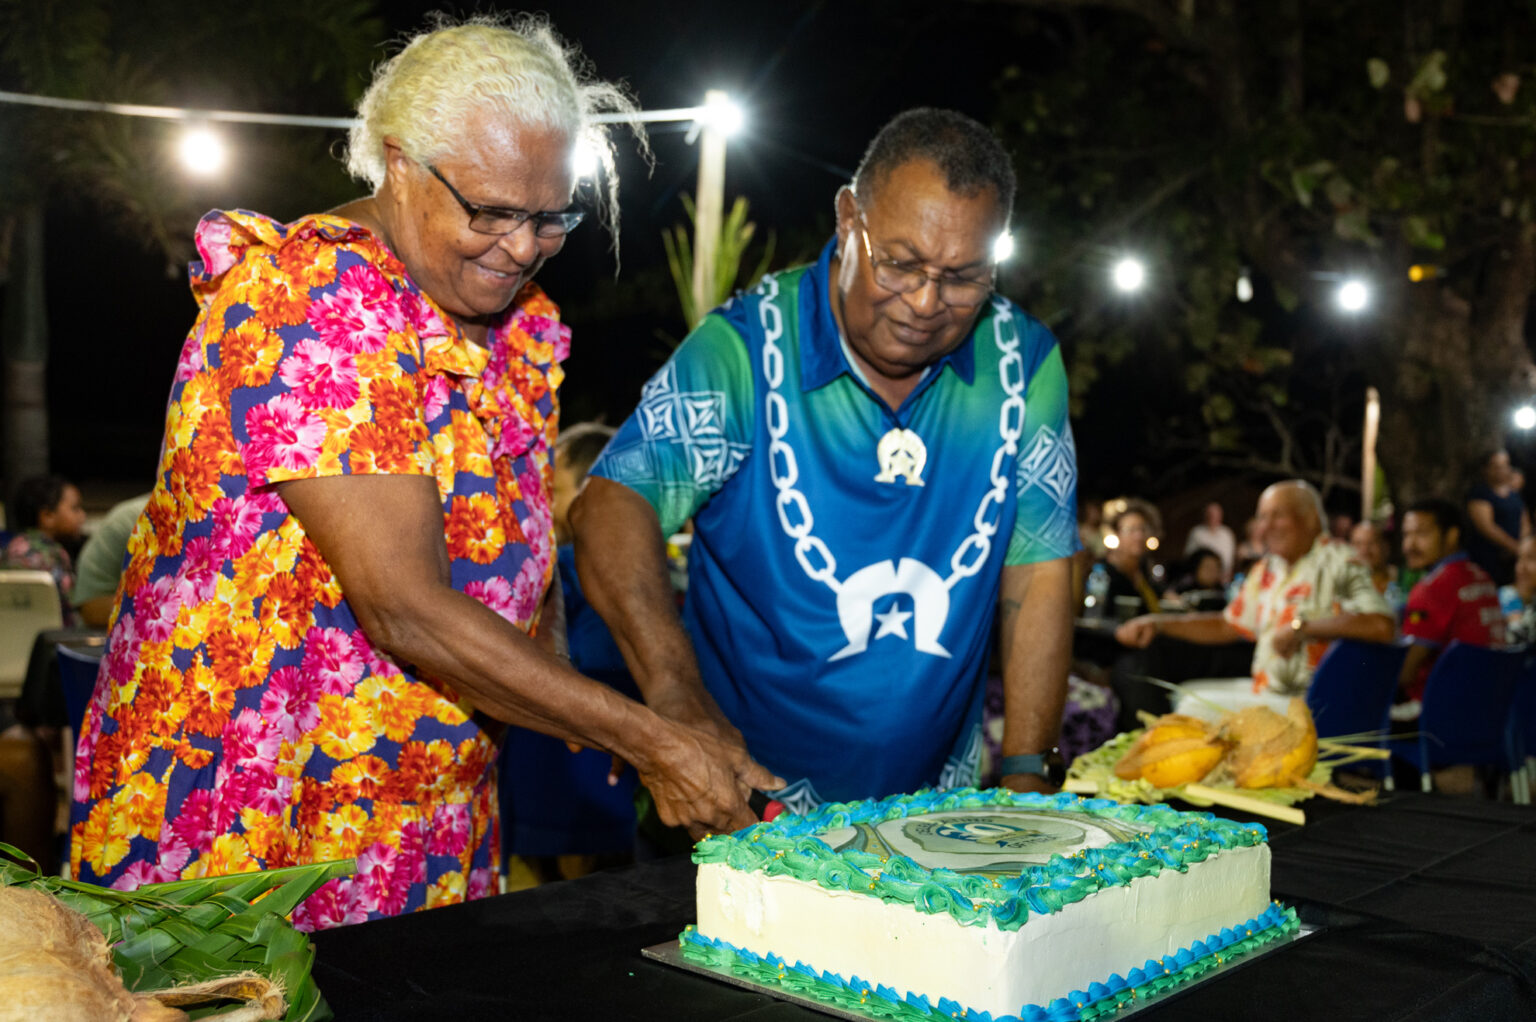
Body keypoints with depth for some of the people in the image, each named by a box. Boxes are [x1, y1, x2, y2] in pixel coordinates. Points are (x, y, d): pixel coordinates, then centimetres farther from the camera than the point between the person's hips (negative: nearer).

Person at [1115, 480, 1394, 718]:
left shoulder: (1338, 562, -13)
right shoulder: (1268, 569, 12)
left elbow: (1381, 626, -29)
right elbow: (1228, 626, 24)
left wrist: (1302, 626, -25)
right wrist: (1159, 623, 15)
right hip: (1265, 689, 9)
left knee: (1197, 707, -19)